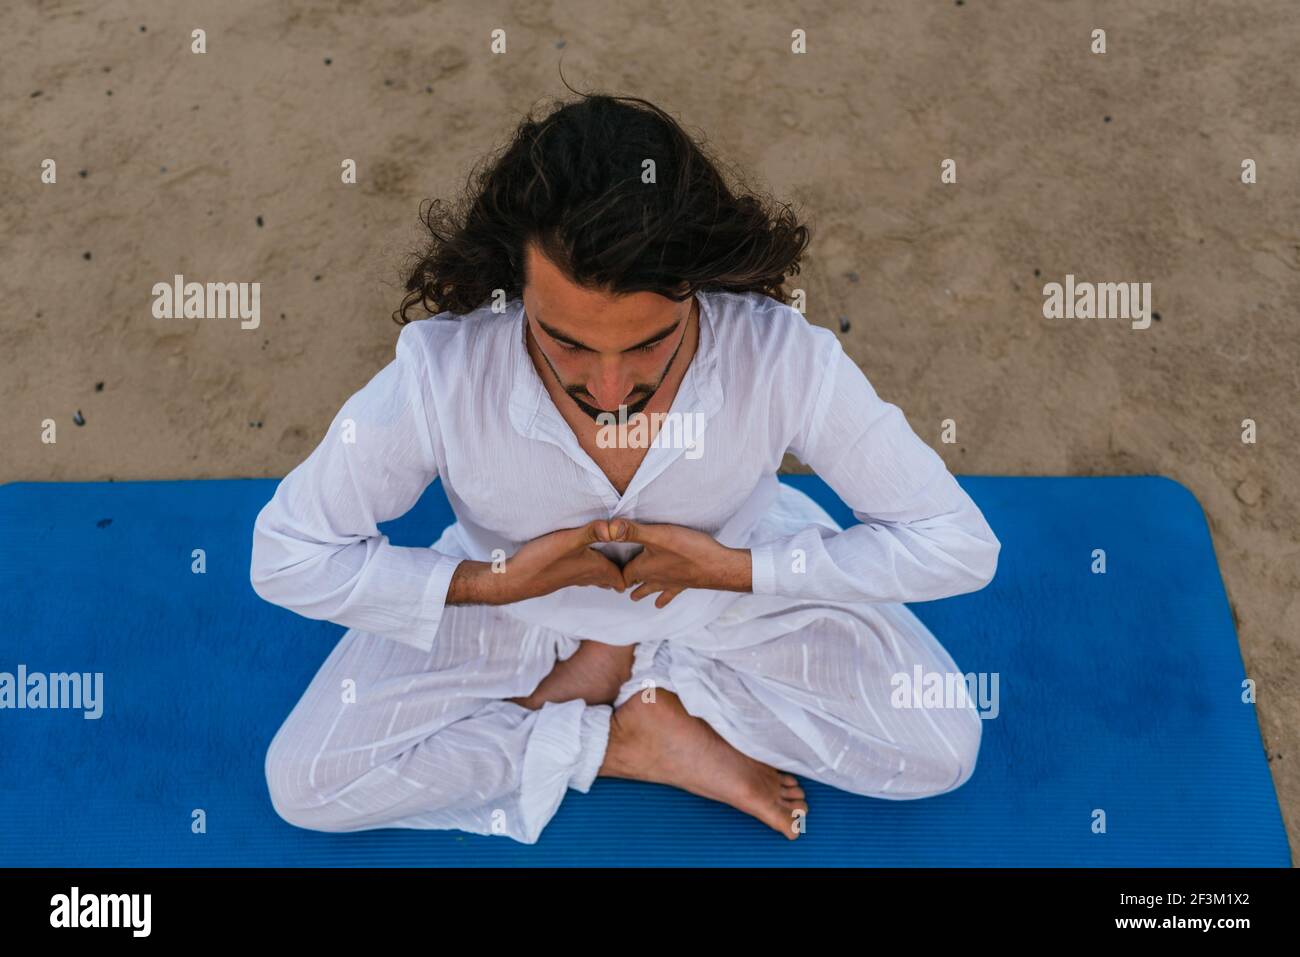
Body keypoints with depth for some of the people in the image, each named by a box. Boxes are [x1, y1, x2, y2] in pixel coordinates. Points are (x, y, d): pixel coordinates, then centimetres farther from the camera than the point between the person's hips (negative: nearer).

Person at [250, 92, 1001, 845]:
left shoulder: (786, 358, -32)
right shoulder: (438, 373, -31)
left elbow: (959, 544, -22)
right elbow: (287, 557, -17)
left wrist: (736, 567, -29)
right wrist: (490, 581, -27)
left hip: (738, 595, 1)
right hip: (512, 608, 0)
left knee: (945, 749, -14)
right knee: (301, 782, -13)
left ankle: (622, 671, -4)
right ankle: (624, 742, -6)